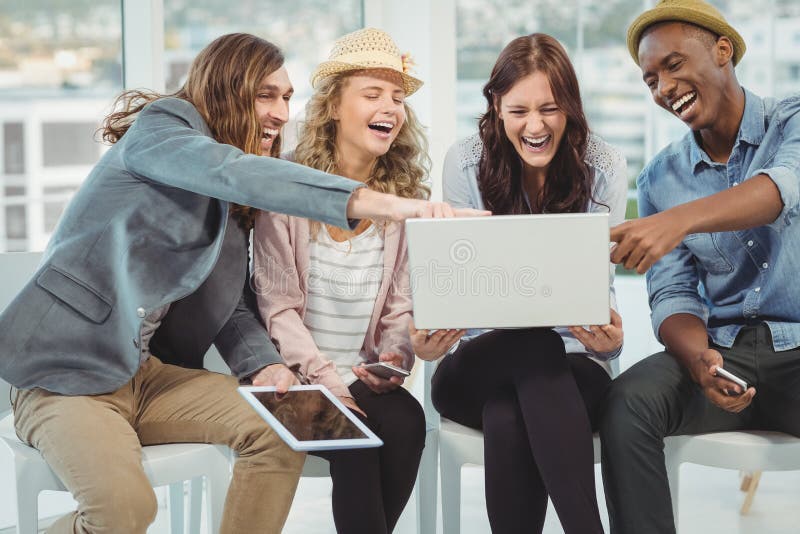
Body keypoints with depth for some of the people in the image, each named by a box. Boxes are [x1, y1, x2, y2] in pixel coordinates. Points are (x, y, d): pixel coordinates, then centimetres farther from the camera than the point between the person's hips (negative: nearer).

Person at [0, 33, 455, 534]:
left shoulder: (235, 202, 13)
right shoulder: (160, 127, -10)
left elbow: (232, 304, 10)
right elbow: (234, 171, -30)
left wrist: (264, 362, -14)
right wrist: (378, 203, -40)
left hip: (150, 374, 7)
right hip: (67, 376, -7)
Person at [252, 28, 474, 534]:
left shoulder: (402, 199, 8)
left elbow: (399, 309, 9)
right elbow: (278, 307, -8)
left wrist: (395, 359, -11)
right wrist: (327, 380, -18)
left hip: (364, 378, 3)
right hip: (295, 378, -3)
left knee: (405, 420, -27)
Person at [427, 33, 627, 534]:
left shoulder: (604, 165, -3)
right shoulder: (466, 162, -2)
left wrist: (608, 336, -31)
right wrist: (432, 328, -27)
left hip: (573, 364, 0)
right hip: (482, 363, 0)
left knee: (509, 417, -37)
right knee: (533, 345, -37)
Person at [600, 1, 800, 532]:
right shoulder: (660, 179, 9)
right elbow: (672, 296, 4)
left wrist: (680, 220, -43)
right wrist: (698, 359, -20)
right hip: (722, 348, 3)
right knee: (629, 400, -27)